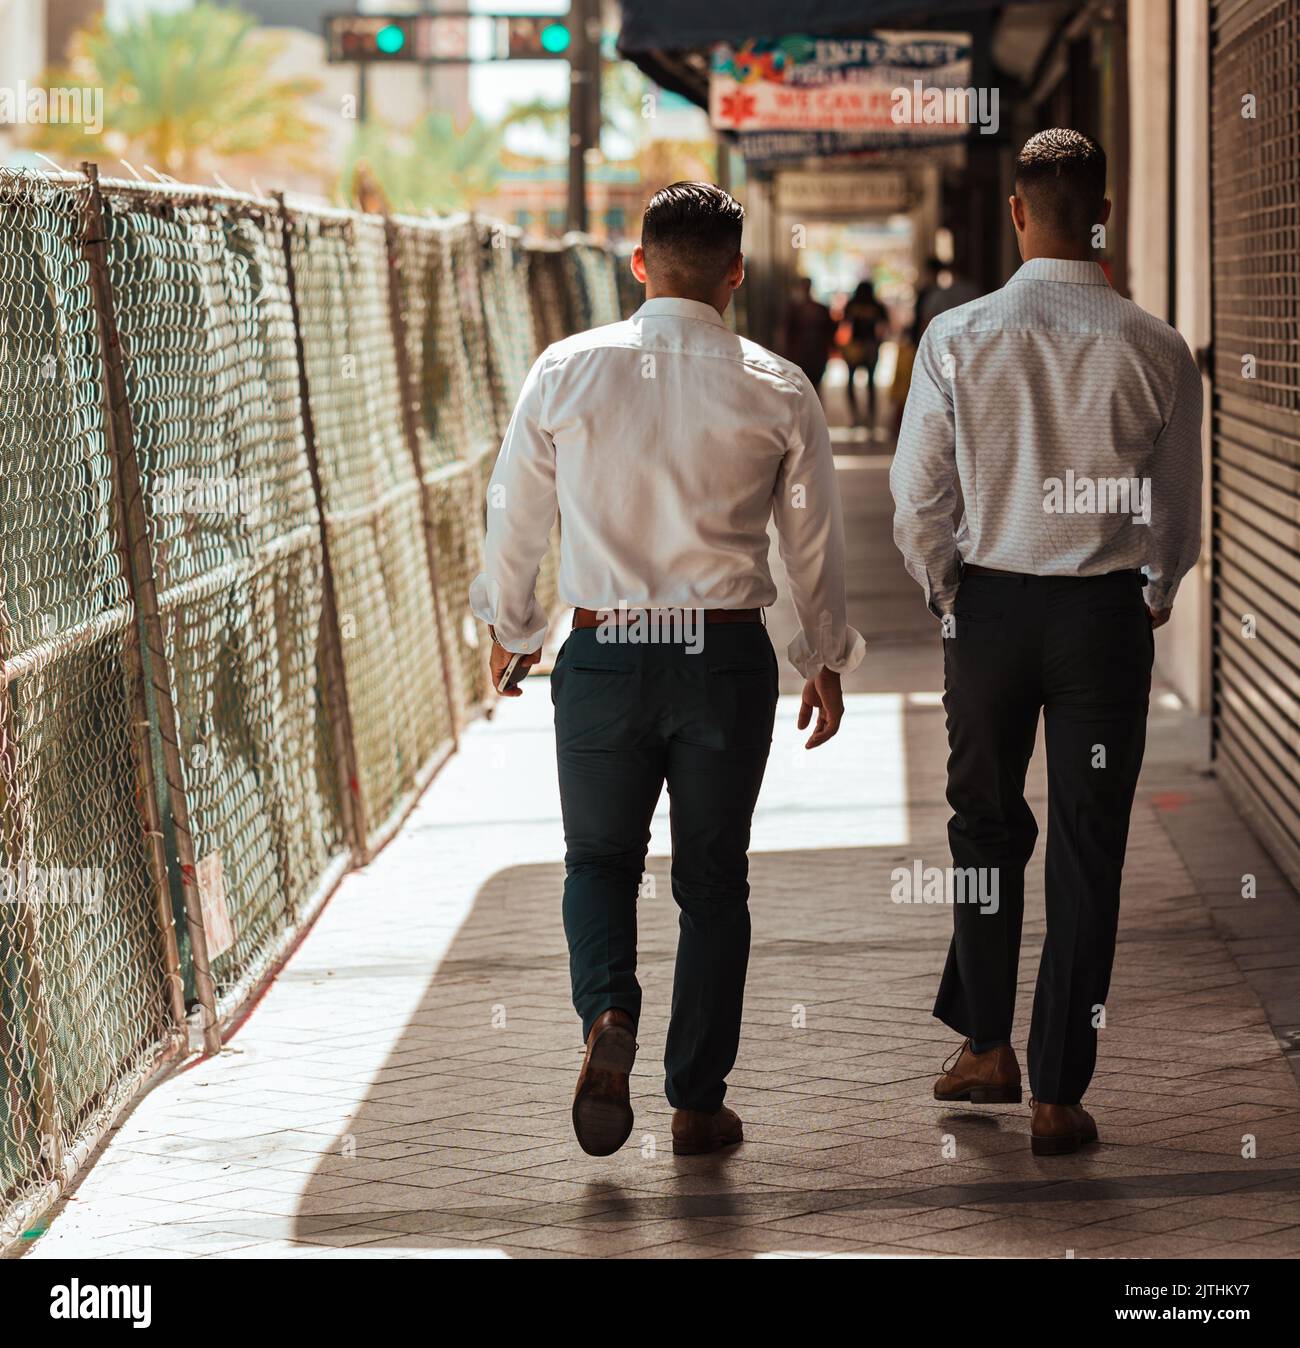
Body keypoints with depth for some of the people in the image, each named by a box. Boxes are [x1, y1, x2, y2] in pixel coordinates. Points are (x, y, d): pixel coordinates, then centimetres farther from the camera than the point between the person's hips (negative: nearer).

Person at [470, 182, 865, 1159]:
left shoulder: (566, 371, -3)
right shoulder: (775, 389, -3)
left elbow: (516, 513, 5)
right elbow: (815, 538, 4)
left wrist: (510, 628, 22)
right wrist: (827, 659, 18)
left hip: (602, 653, 0)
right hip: (726, 654, 0)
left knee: (601, 858, 16)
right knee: (713, 878, 11)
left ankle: (608, 1015, -11)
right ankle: (697, 1100, 13)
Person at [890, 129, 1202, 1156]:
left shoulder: (957, 338, -9)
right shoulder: (1155, 351, -8)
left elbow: (918, 499, -4)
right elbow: (1181, 512, 2)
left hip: (990, 606, 1)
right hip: (1107, 612, -1)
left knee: (986, 826, 20)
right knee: (1087, 849, 6)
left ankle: (987, 1046, 25)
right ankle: (1060, 1098, 9)